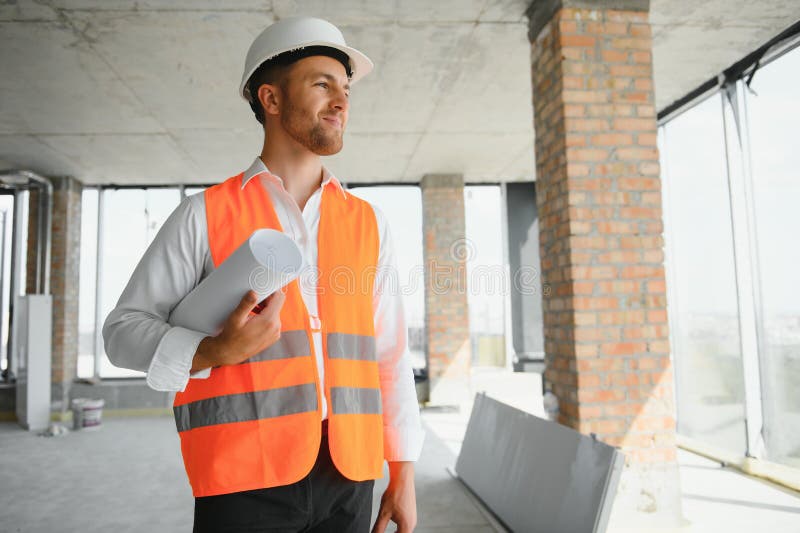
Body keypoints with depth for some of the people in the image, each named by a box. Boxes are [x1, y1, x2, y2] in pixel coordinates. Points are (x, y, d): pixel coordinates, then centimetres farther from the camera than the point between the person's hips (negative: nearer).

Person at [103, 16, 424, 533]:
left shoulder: (368, 222, 7)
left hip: (349, 478, 3)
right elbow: (123, 330, 2)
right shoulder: (205, 215, -1)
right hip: (246, 478, -3)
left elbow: (390, 354, 8)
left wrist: (403, 475, 7)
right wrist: (218, 351, -17)